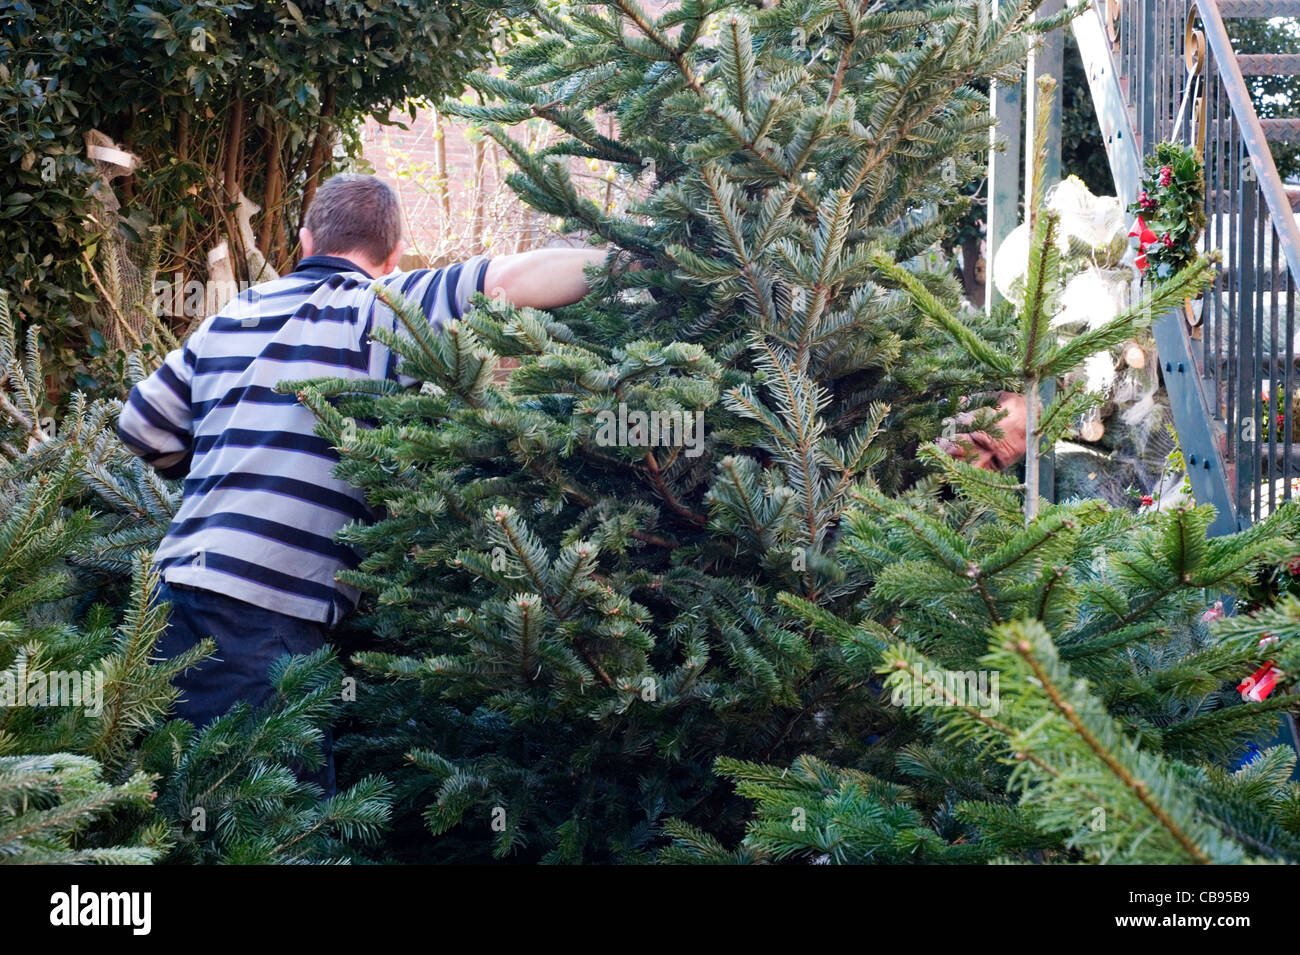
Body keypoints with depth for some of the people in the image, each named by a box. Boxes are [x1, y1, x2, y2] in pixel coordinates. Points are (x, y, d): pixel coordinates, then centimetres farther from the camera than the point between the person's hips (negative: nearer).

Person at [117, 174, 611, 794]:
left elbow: (141, 426, 23)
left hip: (180, 580, 7)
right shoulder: (379, 311, -2)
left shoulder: (229, 319, 17)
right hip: (263, 622, -7)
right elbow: (513, 280, -14)